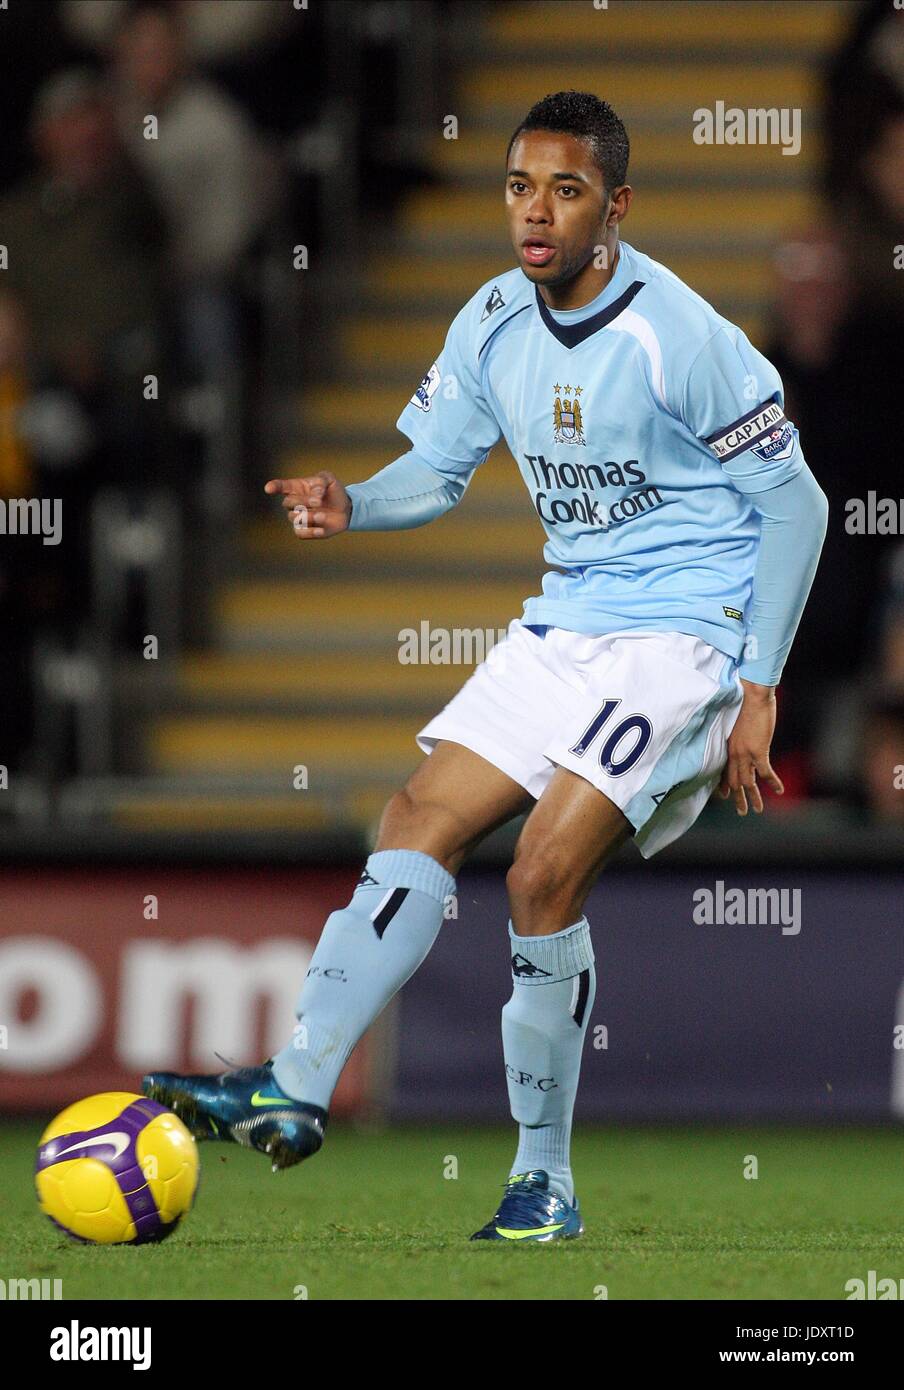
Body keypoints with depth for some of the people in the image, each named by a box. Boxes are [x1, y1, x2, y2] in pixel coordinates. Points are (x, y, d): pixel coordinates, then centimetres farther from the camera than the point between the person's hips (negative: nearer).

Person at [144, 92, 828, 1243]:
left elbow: (794, 504, -10)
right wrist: (351, 504, -11)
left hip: (685, 628, -7)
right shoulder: (495, 324, 2)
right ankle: (296, 1092, -9)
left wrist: (758, 691, -11)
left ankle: (544, 1178, -4)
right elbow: (435, 469, 13)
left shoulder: (681, 339, -17)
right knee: (421, 824, -6)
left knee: (542, 879, -17)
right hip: (567, 619, 7)